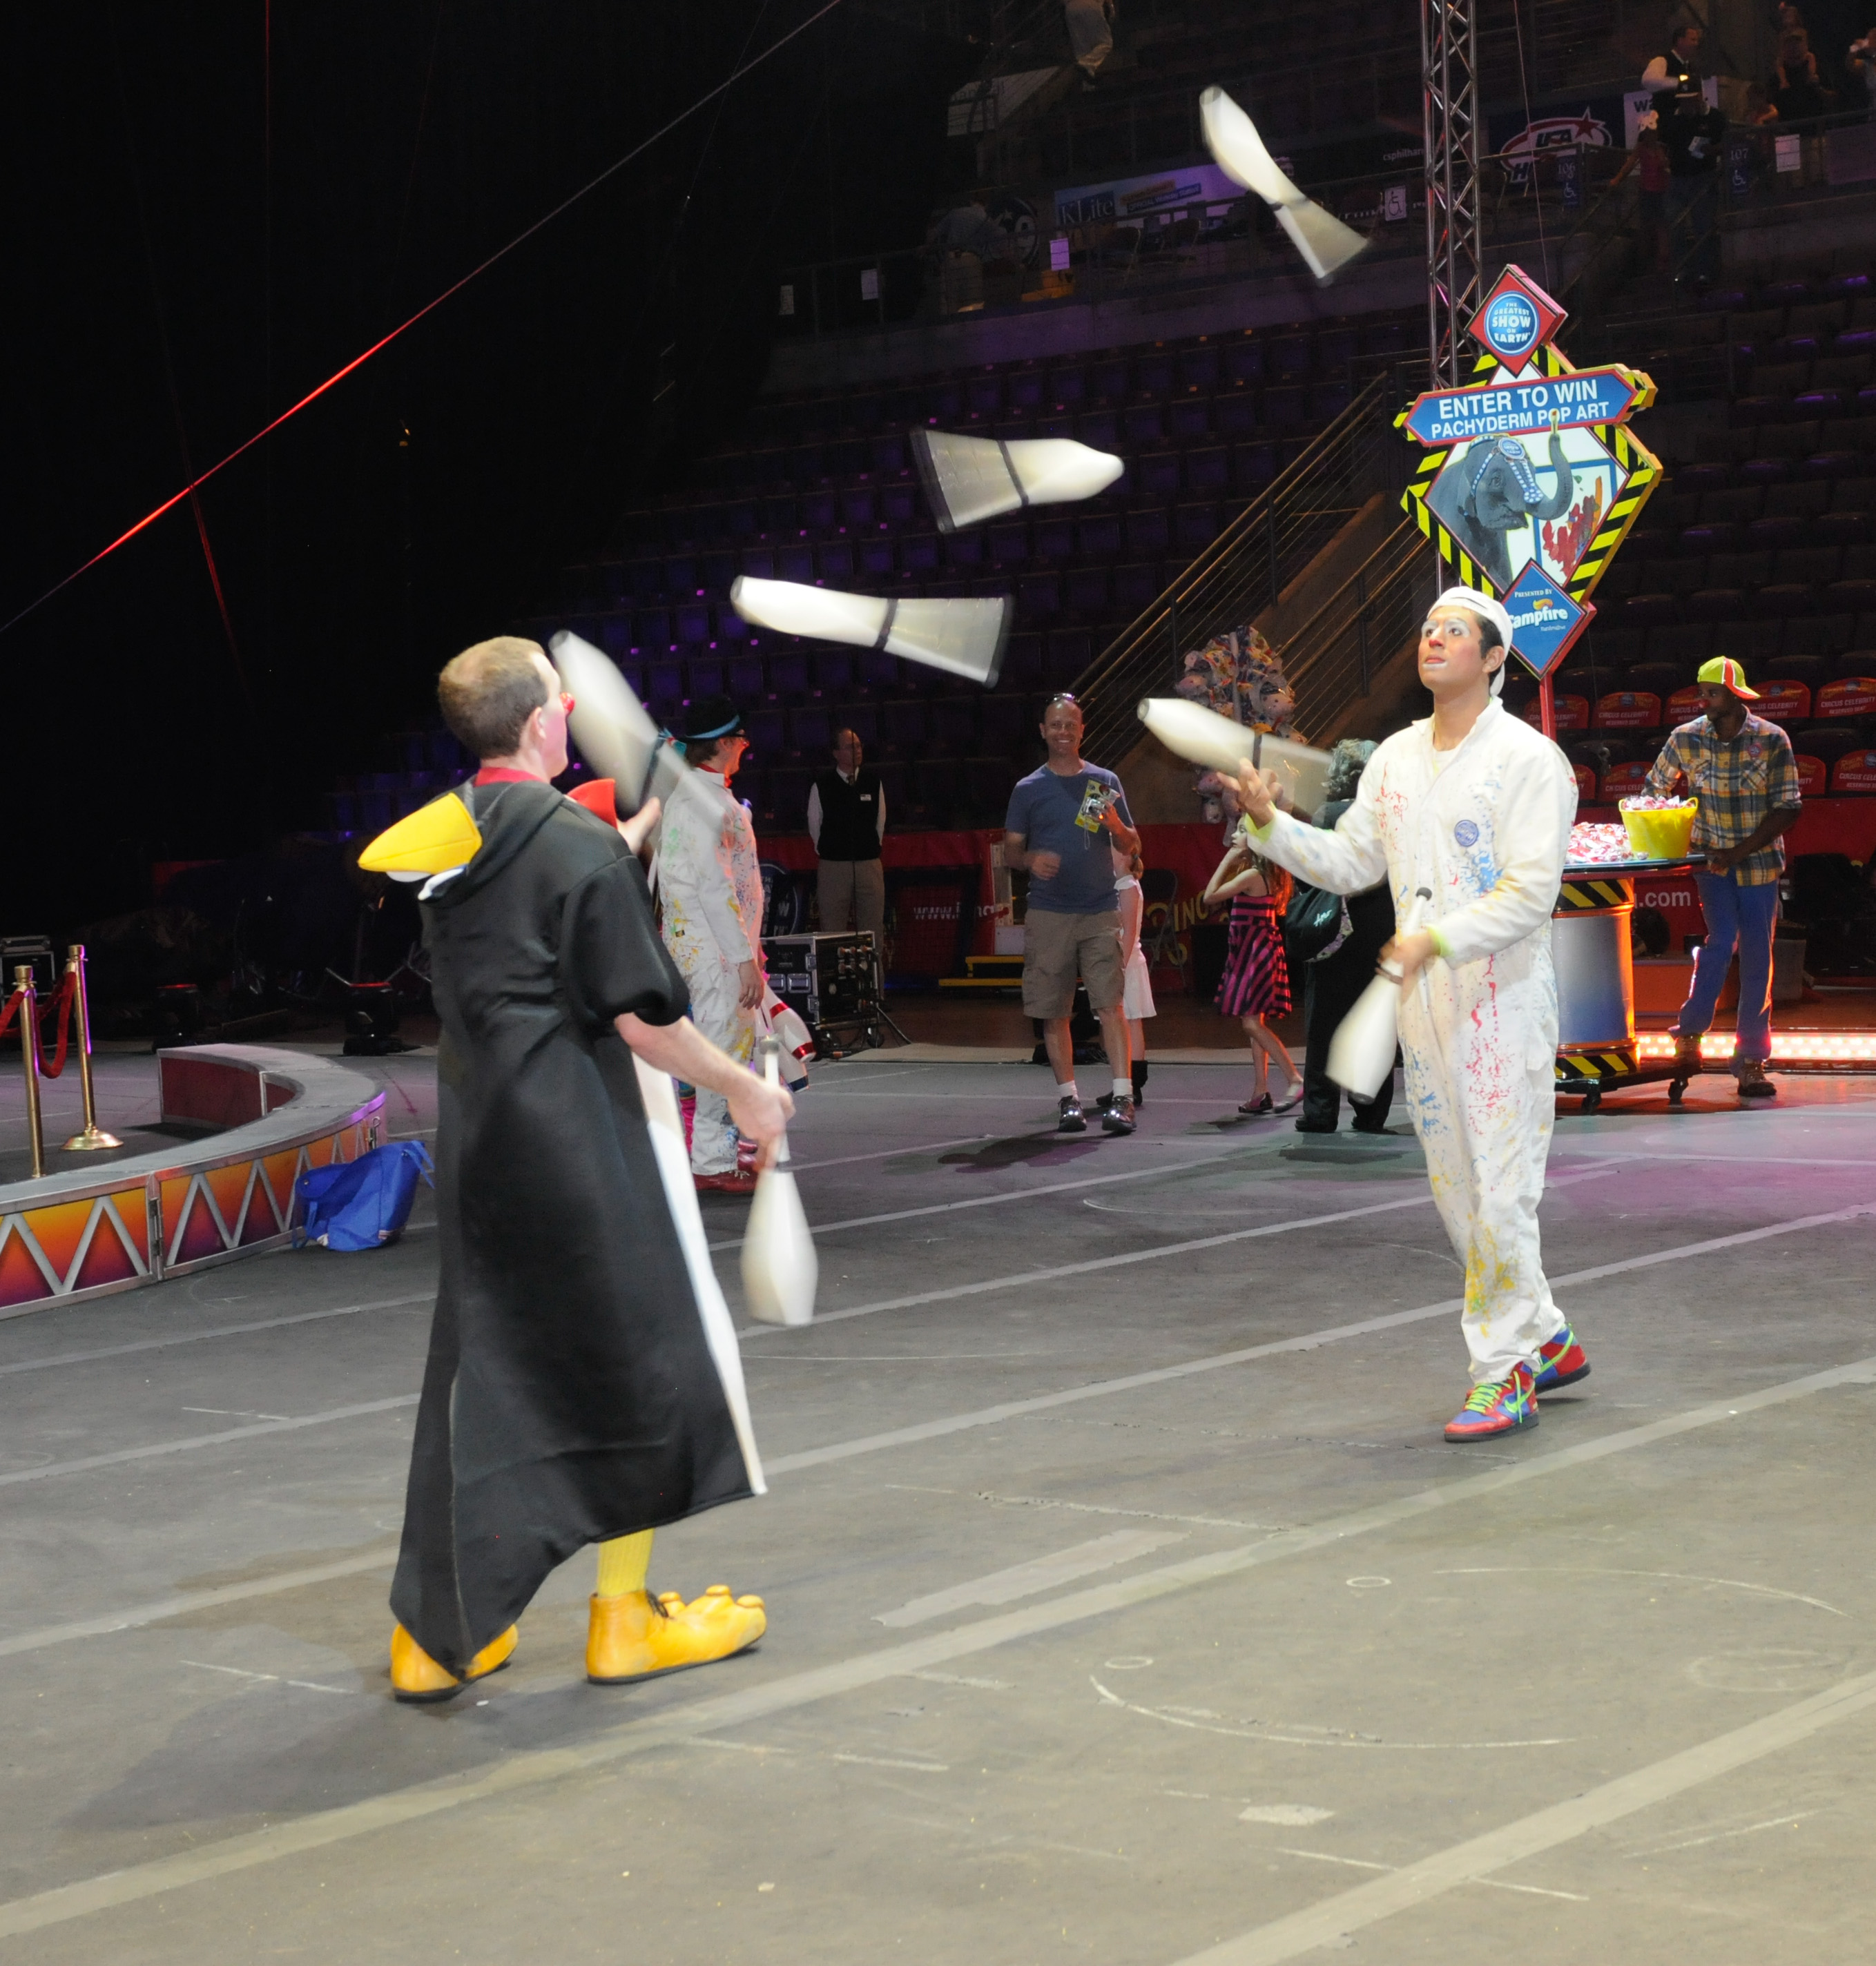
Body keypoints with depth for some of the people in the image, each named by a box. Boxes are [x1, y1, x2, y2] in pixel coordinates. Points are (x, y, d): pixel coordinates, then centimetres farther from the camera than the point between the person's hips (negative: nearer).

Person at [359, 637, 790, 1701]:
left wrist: (643, 828, 29)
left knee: (480, 1371, 12)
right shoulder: (579, 845, -14)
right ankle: (626, 1616, 15)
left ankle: (438, 1631, 14)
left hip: (477, 1135, 7)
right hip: (581, 1136, -7)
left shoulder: (449, 842, 6)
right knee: (639, 1356, 8)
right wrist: (741, 1085, -1)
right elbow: (642, 1018, -14)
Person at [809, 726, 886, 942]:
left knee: (873, 931, 0)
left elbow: (880, 821, 14)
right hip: (833, 865, -2)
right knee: (832, 930, -2)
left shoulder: (873, 782, 7)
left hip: (870, 865, 2)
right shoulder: (822, 786, -1)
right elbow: (814, 825, 8)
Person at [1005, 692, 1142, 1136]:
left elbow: (1132, 847, 11)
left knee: (1110, 1004, -10)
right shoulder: (1028, 789, 7)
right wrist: (1030, 859, -16)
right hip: (1048, 913, 1)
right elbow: (1010, 852, 7)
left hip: (1100, 911, 0)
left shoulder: (1105, 783, 9)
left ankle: (1122, 1098, -14)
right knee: (1053, 1011, 2)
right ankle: (1068, 1099, 11)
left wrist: (1115, 825, -11)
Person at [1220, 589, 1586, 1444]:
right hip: (1423, 998, 7)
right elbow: (1349, 861, 13)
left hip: (1503, 997, -7)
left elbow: (1530, 891, -16)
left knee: (1501, 1189, -6)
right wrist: (1272, 825, -1)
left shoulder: (1529, 758, -9)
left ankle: (1502, 1373, 3)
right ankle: (1547, 1341, 28)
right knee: (1456, 1189, 13)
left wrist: (1438, 937, -26)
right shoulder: (1396, 757, 13)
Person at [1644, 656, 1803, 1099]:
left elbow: (1787, 809, -10)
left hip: (1759, 860, 0)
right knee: (1722, 939, -18)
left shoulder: (1772, 740, -10)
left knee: (1757, 957, 2)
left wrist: (1740, 851, -17)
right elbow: (1656, 790, 8)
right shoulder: (1686, 739, -5)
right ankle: (1690, 1031, 0)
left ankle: (1751, 1059, 10)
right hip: (1710, 858, 0)